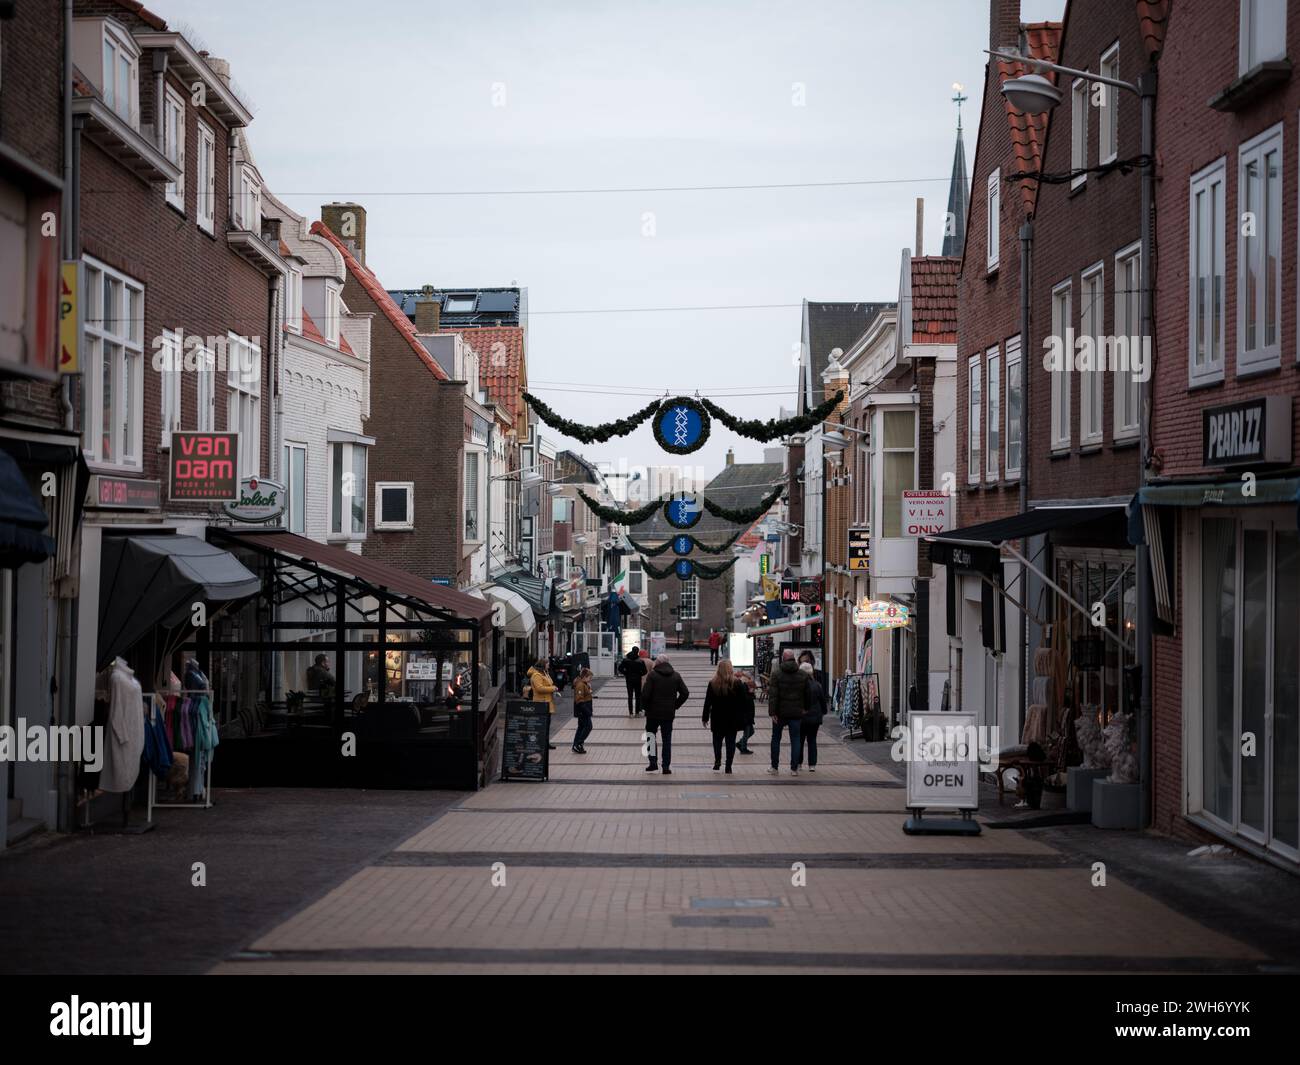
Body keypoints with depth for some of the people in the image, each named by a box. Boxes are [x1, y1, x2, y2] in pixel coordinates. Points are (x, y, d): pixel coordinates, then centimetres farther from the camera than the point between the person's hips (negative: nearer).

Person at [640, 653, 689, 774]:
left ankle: (653, 763, 6)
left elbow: (645, 694, -15)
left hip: (653, 713, -3)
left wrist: (645, 706, 1)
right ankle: (666, 767, 5)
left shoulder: (652, 675, -9)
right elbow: (685, 693, 2)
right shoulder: (676, 675, 3)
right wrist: (675, 705, 8)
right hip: (669, 714, 3)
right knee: (667, 740, 8)